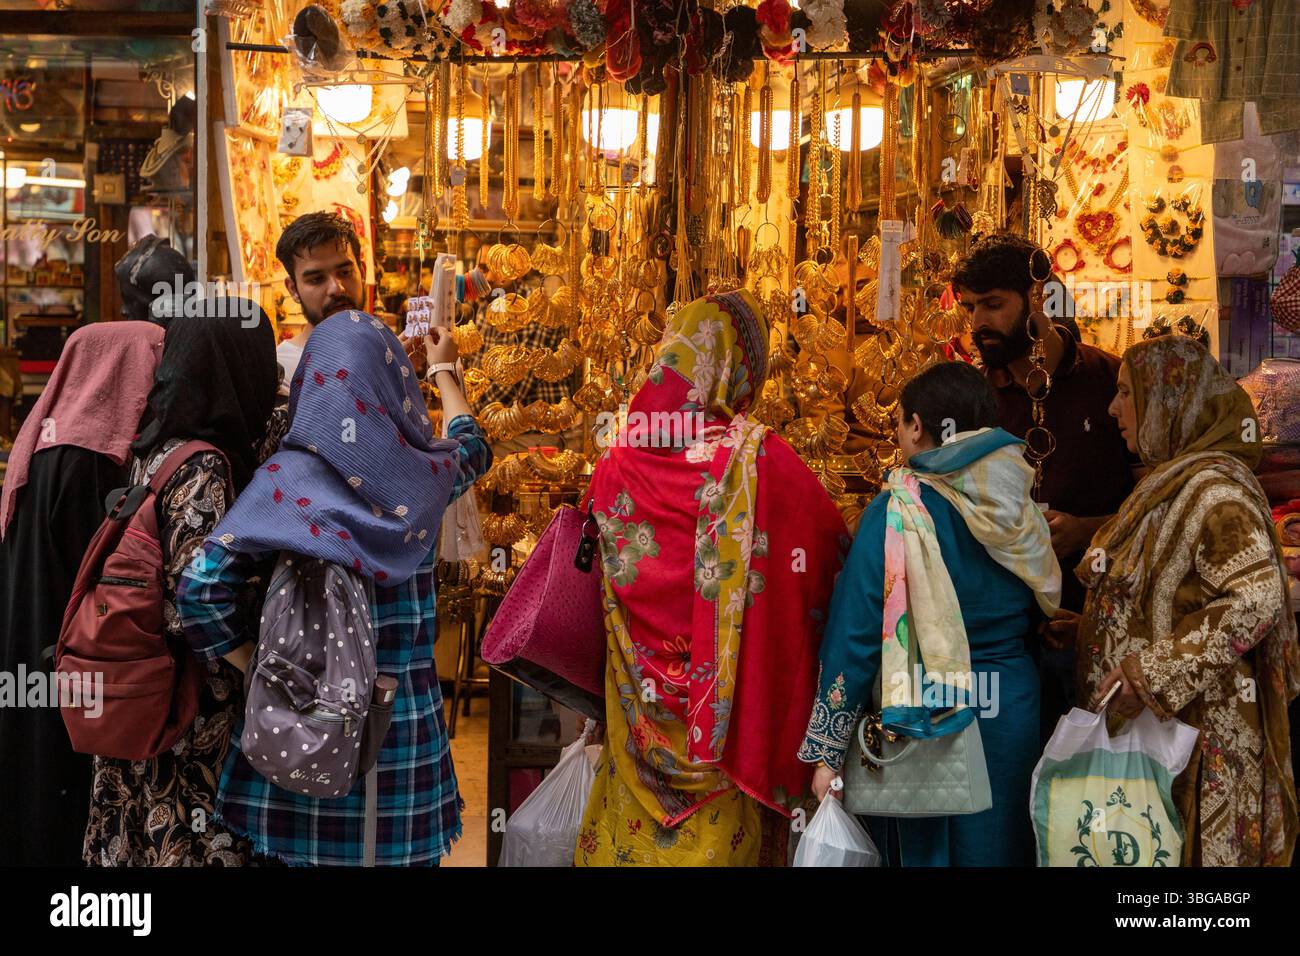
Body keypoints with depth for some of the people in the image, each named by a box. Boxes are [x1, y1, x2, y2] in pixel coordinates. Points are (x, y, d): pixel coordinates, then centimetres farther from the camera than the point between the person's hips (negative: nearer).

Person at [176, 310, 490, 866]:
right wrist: (444, 370, 39)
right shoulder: (425, 476, -2)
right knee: (395, 847, 15)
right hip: (404, 717, 2)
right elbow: (472, 446, 23)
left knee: (298, 844, 14)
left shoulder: (288, 478, -10)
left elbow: (202, 586, -18)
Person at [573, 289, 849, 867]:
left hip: (639, 703, 3)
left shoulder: (619, 459, -5)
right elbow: (833, 555, -7)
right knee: (717, 830, 8)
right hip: (725, 691, -3)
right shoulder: (763, 461, -16)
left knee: (637, 818, 15)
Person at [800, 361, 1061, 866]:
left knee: (922, 848, 12)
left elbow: (856, 634, -15)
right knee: (996, 846, 19)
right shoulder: (1023, 510, 0)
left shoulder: (897, 511, -15)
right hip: (1013, 711, 4)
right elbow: (1037, 614, 11)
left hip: (924, 721, -4)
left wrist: (827, 751, -10)